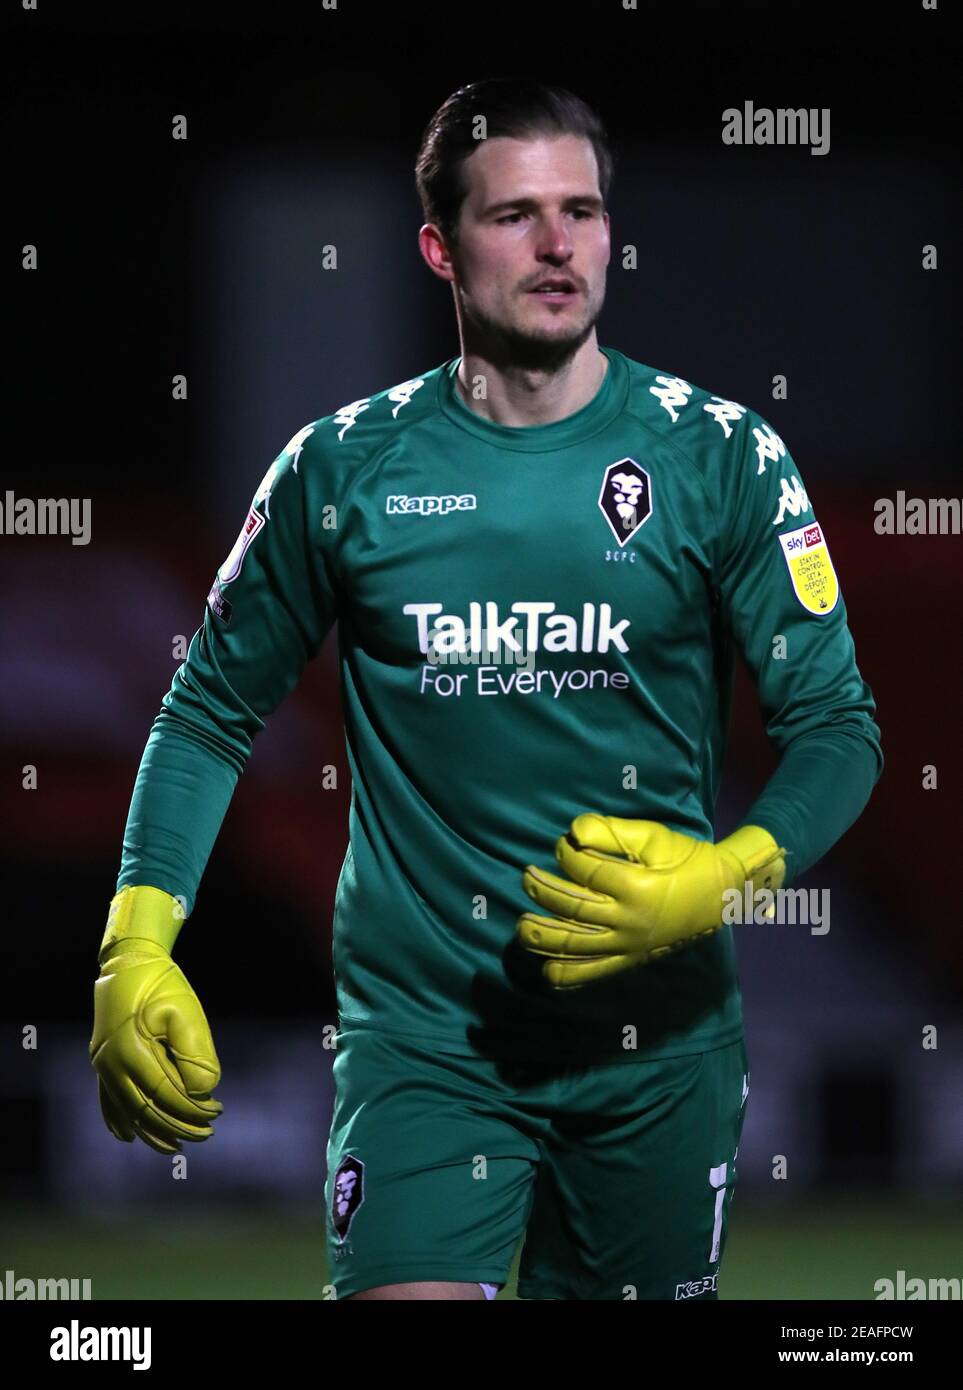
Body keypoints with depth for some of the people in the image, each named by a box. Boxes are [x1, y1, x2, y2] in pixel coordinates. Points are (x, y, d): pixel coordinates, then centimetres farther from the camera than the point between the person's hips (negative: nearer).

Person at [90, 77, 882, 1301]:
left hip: (656, 1027, 1)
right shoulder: (344, 466, 0)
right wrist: (136, 950, -3)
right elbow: (214, 713, 9)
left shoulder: (720, 455, -1)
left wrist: (730, 878, -18)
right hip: (422, 1023, -1)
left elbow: (837, 726, 1)